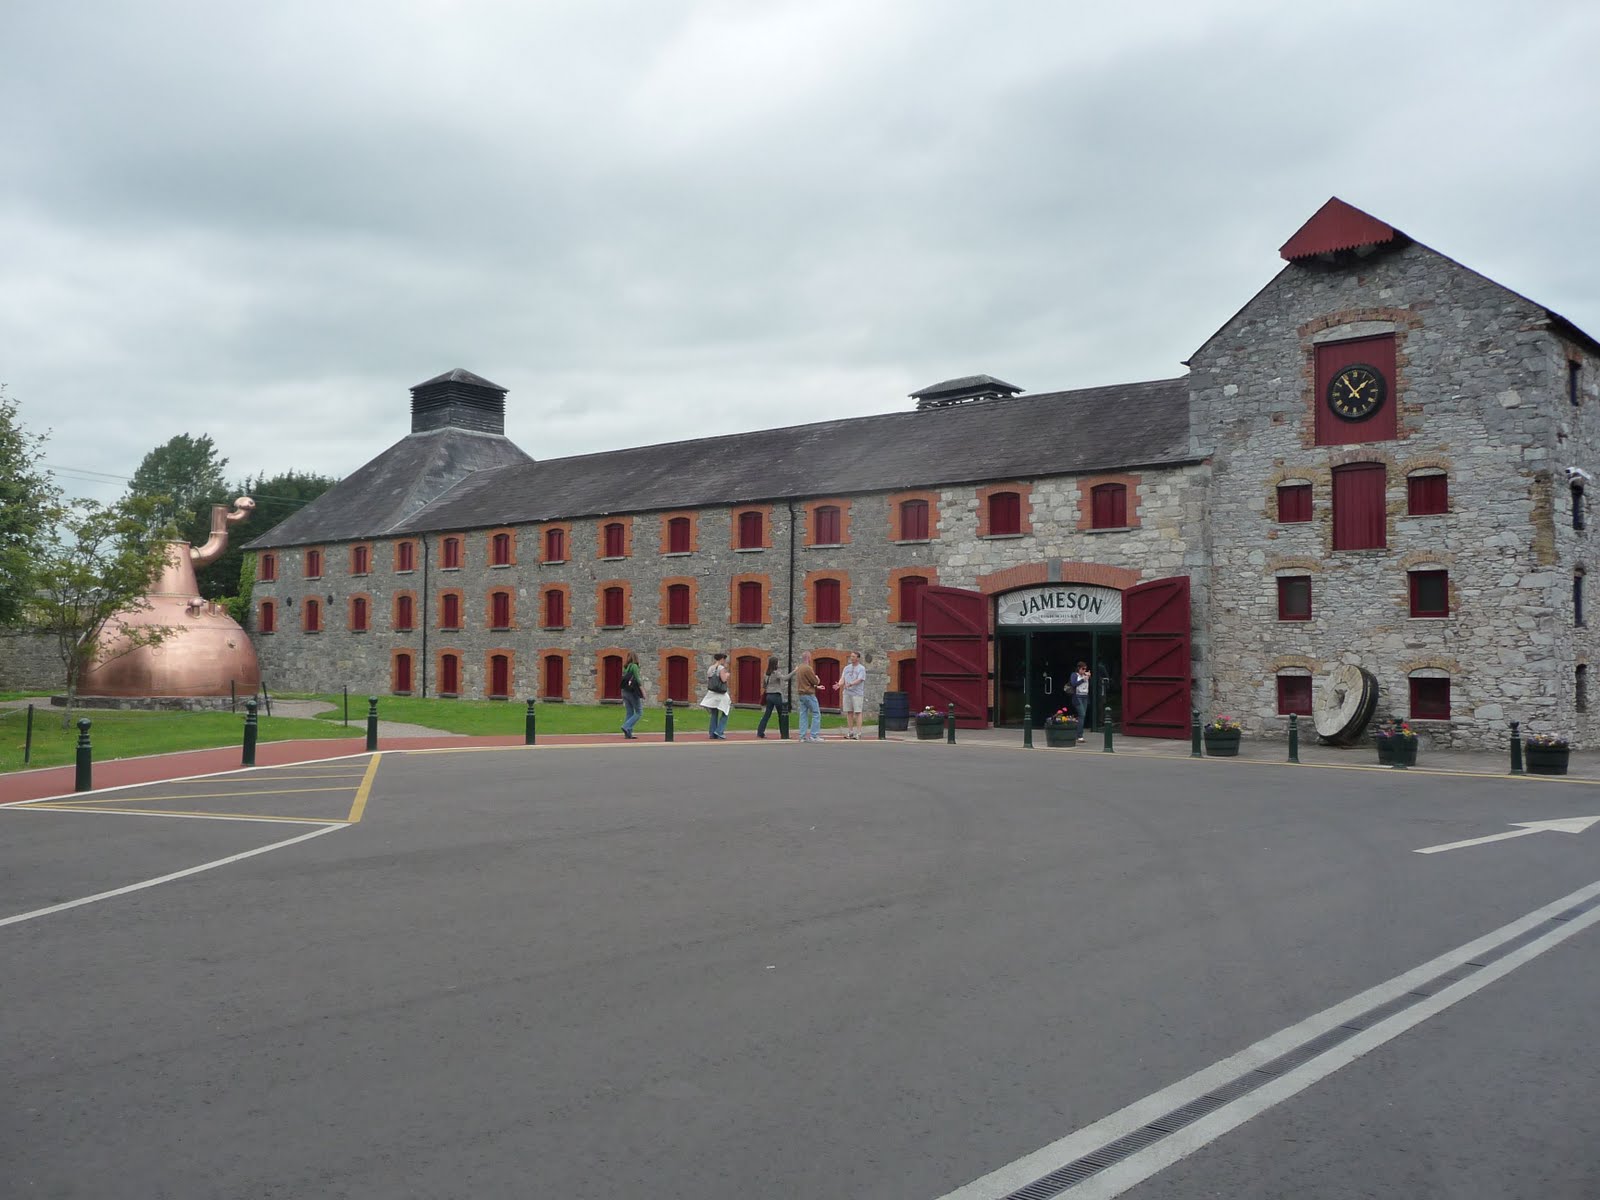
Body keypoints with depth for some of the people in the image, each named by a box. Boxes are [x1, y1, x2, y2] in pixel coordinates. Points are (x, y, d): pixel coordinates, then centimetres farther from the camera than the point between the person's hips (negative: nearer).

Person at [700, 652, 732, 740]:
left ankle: (713, 734, 10)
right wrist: (727, 675, -2)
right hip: (720, 695, -7)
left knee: (714, 715, 12)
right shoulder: (721, 668, -12)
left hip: (711, 693, 7)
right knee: (725, 713, 6)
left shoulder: (710, 668, 9)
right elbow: (724, 679, -22)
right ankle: (719, 732, -5)